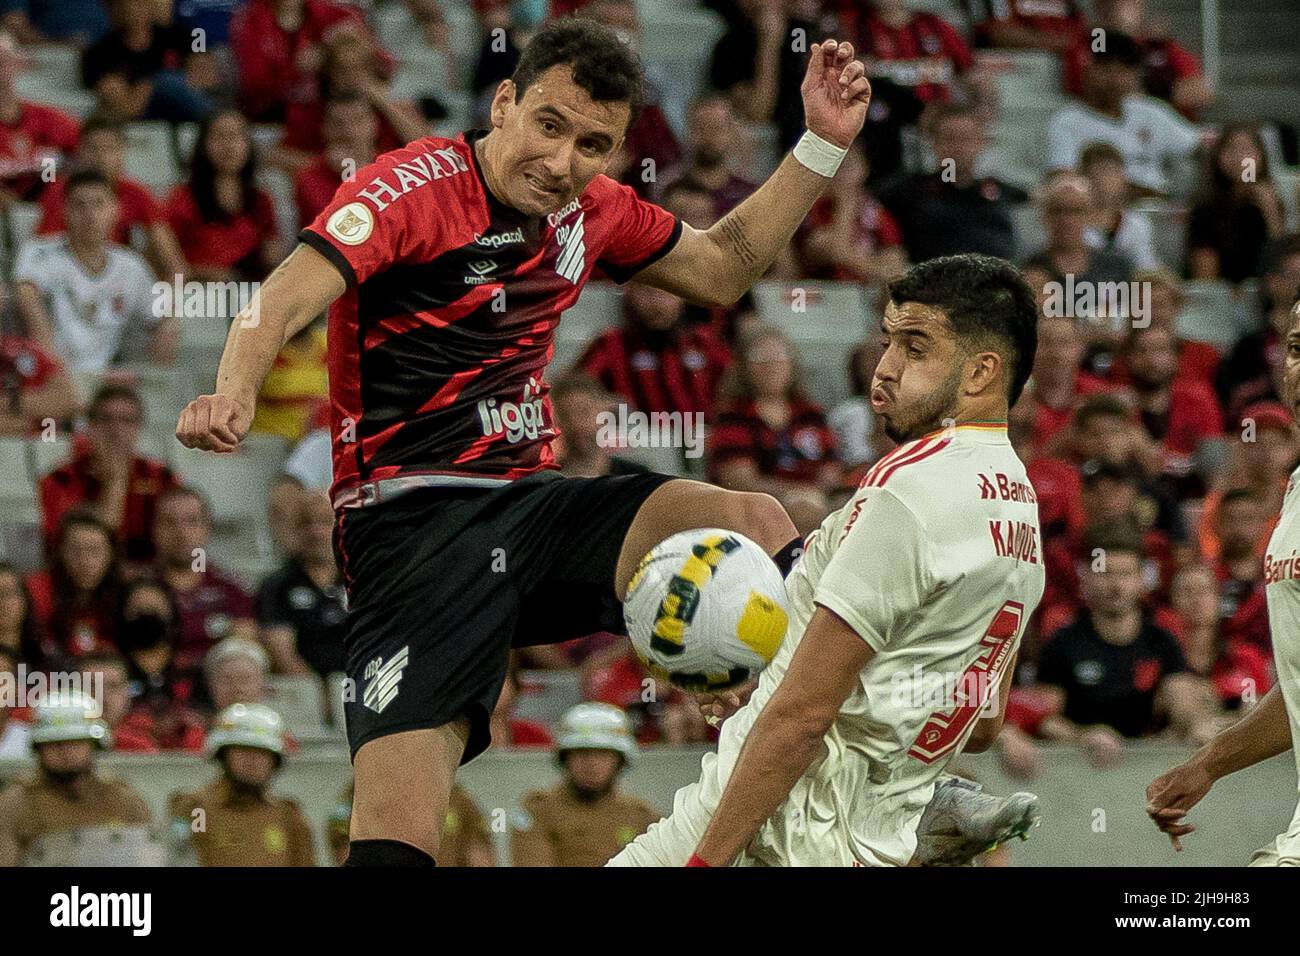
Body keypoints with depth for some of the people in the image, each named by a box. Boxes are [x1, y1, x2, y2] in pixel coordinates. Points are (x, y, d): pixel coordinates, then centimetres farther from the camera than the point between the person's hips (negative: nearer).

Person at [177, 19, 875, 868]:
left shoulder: (591, 209, 11)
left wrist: (824, 144, 19)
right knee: (395, 838, -21)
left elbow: (721, 270, 28)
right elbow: (284, 300, -23)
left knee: (755, 526, -21)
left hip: (531, 504, 6)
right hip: (412, 522, -6)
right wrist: (236, 392, -44)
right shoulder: (414, 189, -10)